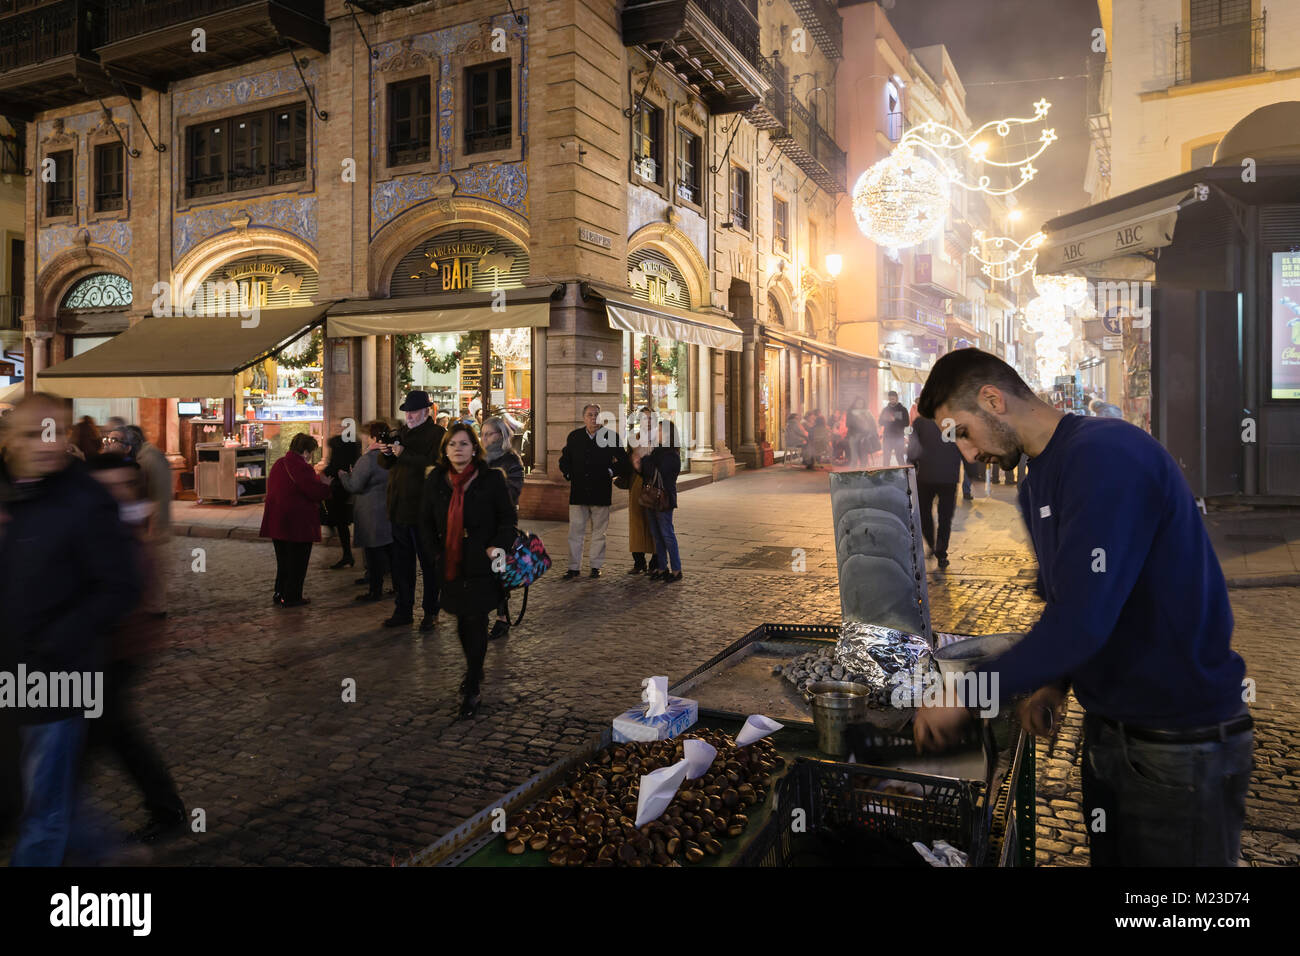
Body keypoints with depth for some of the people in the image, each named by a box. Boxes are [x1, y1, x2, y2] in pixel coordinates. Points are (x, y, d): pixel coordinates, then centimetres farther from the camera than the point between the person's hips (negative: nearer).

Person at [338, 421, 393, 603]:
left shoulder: (367, 459, -18)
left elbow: (353, 486, -16)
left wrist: (343, 474, 4)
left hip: (372, 515, -7)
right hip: (392, 512, 7)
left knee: (374, 554, 0)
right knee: (392, 551, 15)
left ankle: (375, 590, 6)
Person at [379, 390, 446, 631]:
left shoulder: (437, 434, -7)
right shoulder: (402, 432, 15)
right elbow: (384, 464, 17)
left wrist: (404, 455, -21)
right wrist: (386, 453, -5)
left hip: (423, 509, -7)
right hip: (399, 509, 7)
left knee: (429, 563, 3)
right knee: (401, 563, 13)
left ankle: (431, 612, 13)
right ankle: (403, 610, 24)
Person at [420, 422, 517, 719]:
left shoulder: (491, 478, -6)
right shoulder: (435, 480, 5)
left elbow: (508, 517, -2)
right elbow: (426, 520, 16)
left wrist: (498, 546, -14)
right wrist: (438, 547, 9)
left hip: (481, 563, -4)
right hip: (451, 562, 4)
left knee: (476, 621, -5)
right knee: (463, 621, 13)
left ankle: (472, 688, 4)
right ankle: (474, 670, 36)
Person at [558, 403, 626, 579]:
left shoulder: (611, 436, 0)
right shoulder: (574, 436, 8)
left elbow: (623, 460, 5)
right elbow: (564, 460, 19)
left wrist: (610, 472, -5)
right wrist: (569, 475, 5)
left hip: (601, 492, -2)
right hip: (578, 492, 2)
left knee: (599, 531, 7)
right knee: (575, 530, 2)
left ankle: (596, 566, 17)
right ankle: (574, 567, 9)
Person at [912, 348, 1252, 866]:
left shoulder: (1105, 454, -22)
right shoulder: (1035, 485, 8)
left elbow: (1083, 619, -28)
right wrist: (1054, 682, 0)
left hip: (1183, 745, -8)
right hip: (1106, 728, 8)